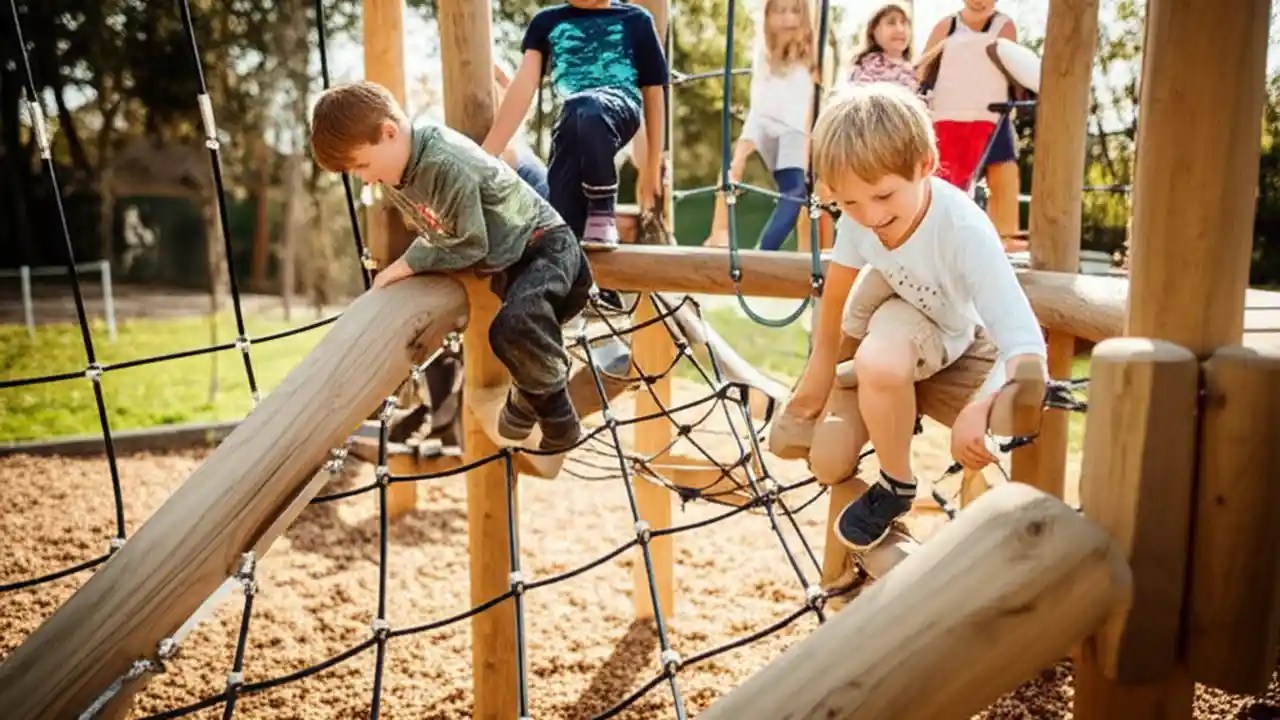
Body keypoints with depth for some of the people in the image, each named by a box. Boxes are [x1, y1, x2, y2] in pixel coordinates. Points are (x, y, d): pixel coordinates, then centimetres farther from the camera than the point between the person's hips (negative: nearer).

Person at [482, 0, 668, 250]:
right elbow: (523, 87, 8)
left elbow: (653, 91, 17)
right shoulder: (546, 21, 20)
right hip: (571, 125, 3)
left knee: (589, 110, -39)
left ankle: (602, 213, -21)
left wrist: (653, 164, 14)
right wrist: (486, 155, -3)